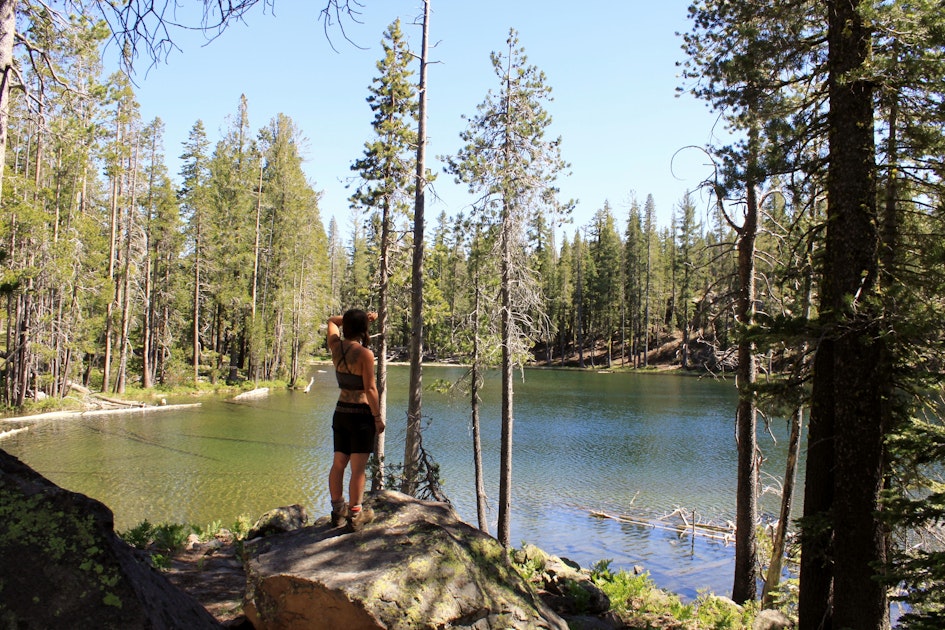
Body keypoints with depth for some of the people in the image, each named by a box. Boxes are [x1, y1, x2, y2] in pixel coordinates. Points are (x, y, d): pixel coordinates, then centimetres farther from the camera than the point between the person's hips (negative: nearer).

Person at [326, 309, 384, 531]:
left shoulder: (335, 346, 1)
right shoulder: (364, 354, -17)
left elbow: (332, 320, 22)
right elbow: (370, 389, -15)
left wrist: (363, 317, 18)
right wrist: (378, 417, -7)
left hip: (340, 411, 7)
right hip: (361, 413, -7)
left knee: (338, 464, 15)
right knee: (358, 468, 0)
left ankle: (337, 510, 26)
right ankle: (355, 515, 5)